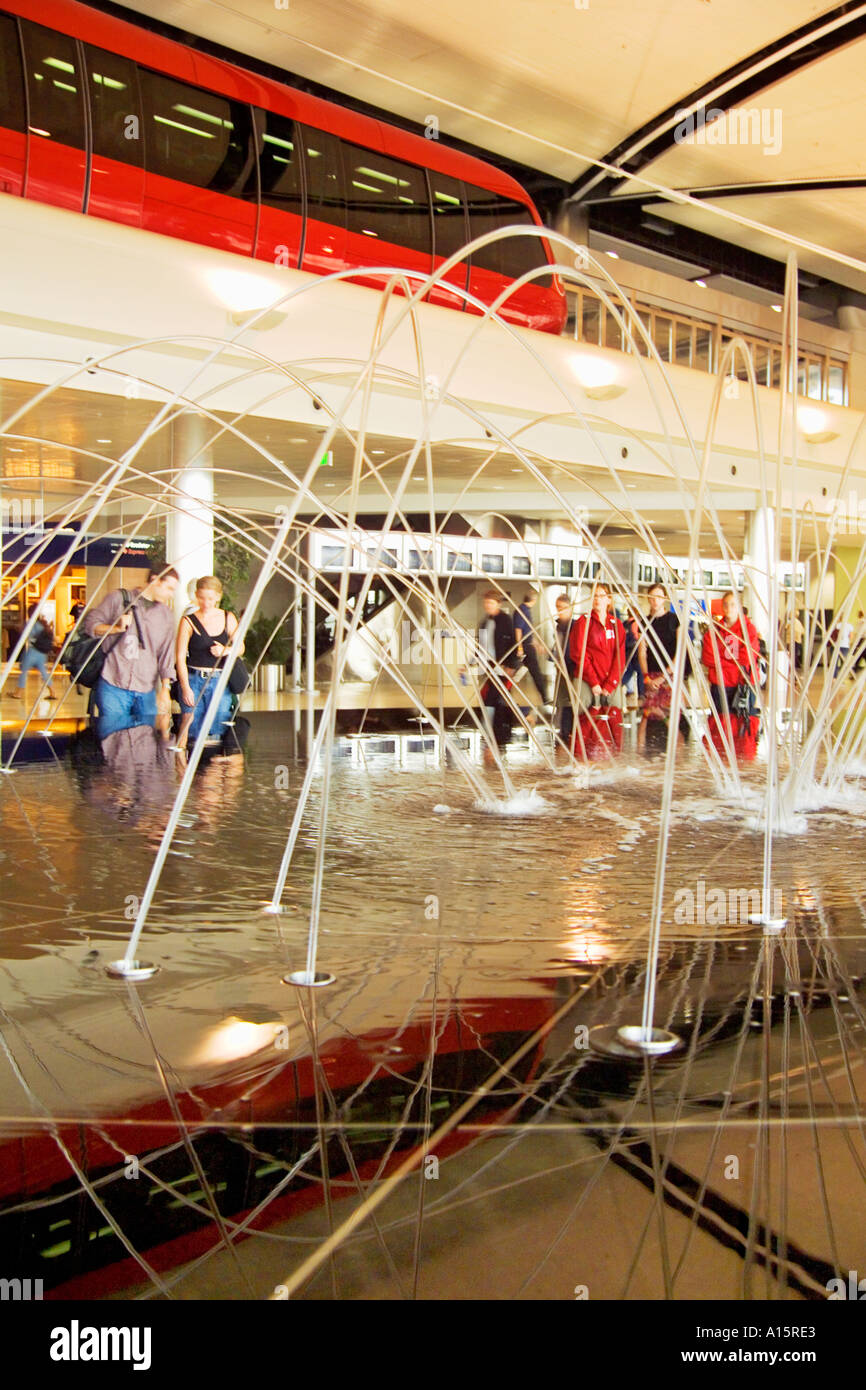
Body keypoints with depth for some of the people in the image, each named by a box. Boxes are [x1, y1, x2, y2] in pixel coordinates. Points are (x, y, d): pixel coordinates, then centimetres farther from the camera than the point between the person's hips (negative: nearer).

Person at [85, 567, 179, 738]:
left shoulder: (166, 615, 17)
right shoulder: (118, 599, 7)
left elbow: (166, 654, 13)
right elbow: (91, 624, 6)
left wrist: (165, 688, 3)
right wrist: (116, 628, -10)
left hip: (146, 691, 3)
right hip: (113, 686, -3)